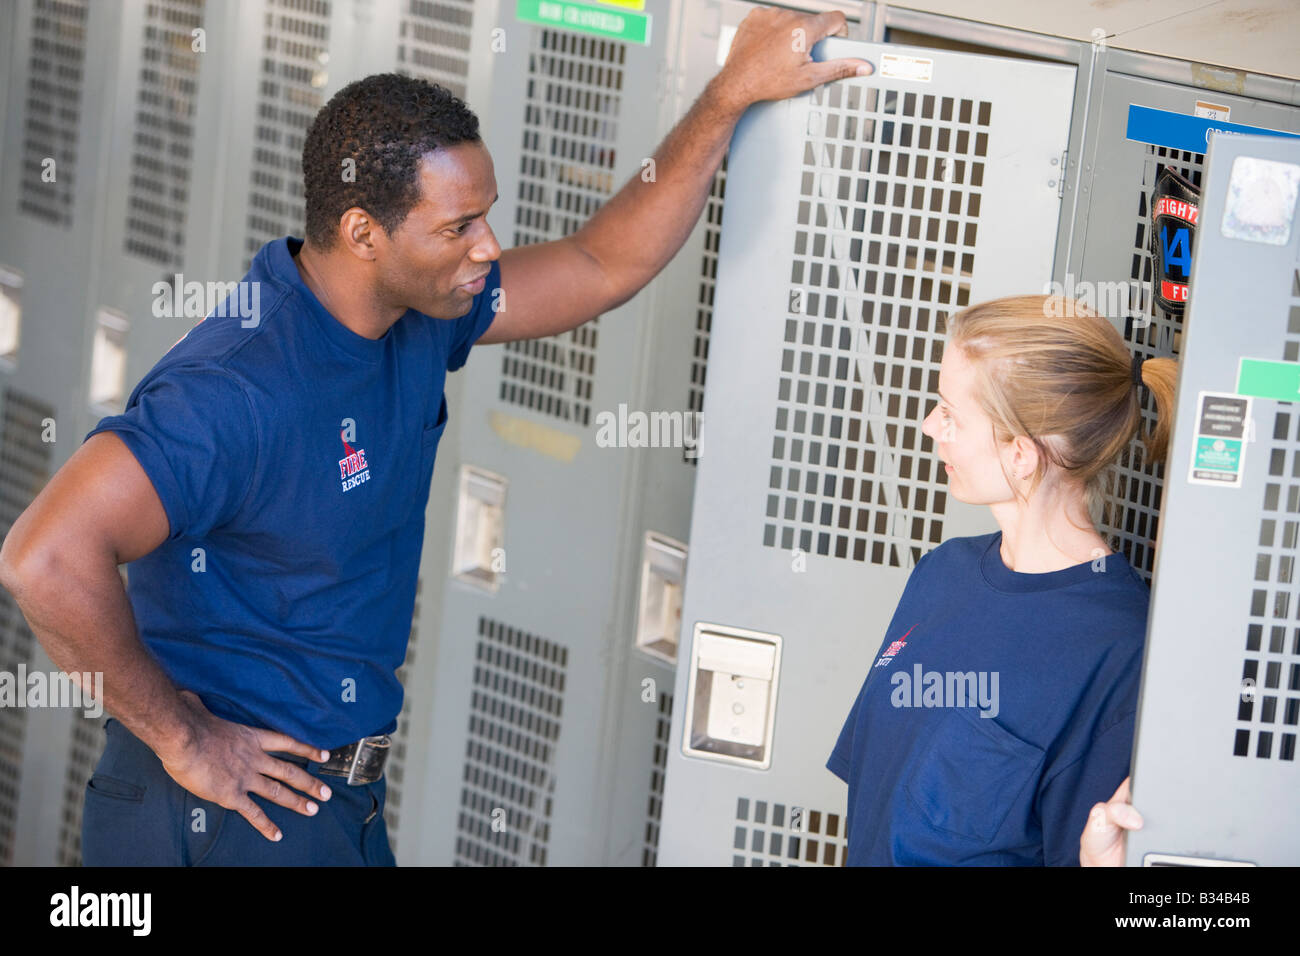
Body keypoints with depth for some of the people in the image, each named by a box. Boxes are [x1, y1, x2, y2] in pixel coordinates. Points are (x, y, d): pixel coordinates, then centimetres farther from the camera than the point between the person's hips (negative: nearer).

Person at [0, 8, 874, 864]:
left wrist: (735, 90, 4)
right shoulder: (241, 389, -27)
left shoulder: (416, 317, 1)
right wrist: (183, 737, -23)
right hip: (228, 816, -9)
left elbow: (602, 267, 12)